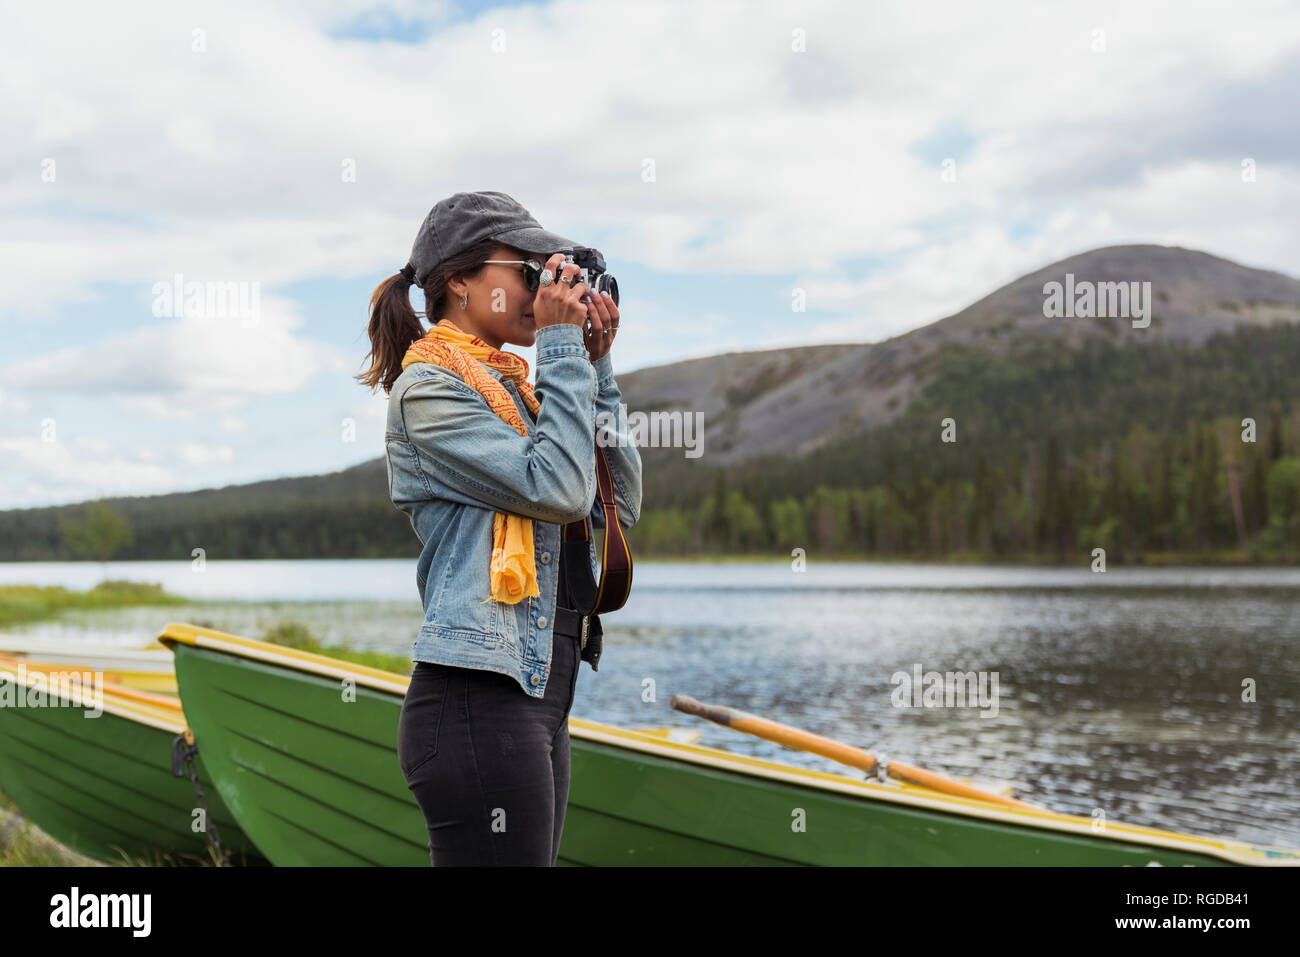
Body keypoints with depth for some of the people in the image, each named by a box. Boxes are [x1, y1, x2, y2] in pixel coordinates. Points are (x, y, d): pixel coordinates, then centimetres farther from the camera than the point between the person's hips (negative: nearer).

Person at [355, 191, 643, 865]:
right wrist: (562, 346, -9)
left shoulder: (511, 385, 18)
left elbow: (620, 505, 15)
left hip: (536, 697, 9)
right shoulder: (430, 386, -7)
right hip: (478, 704, -9)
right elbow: (558, 489, -18)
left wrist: (595, 368, 10)